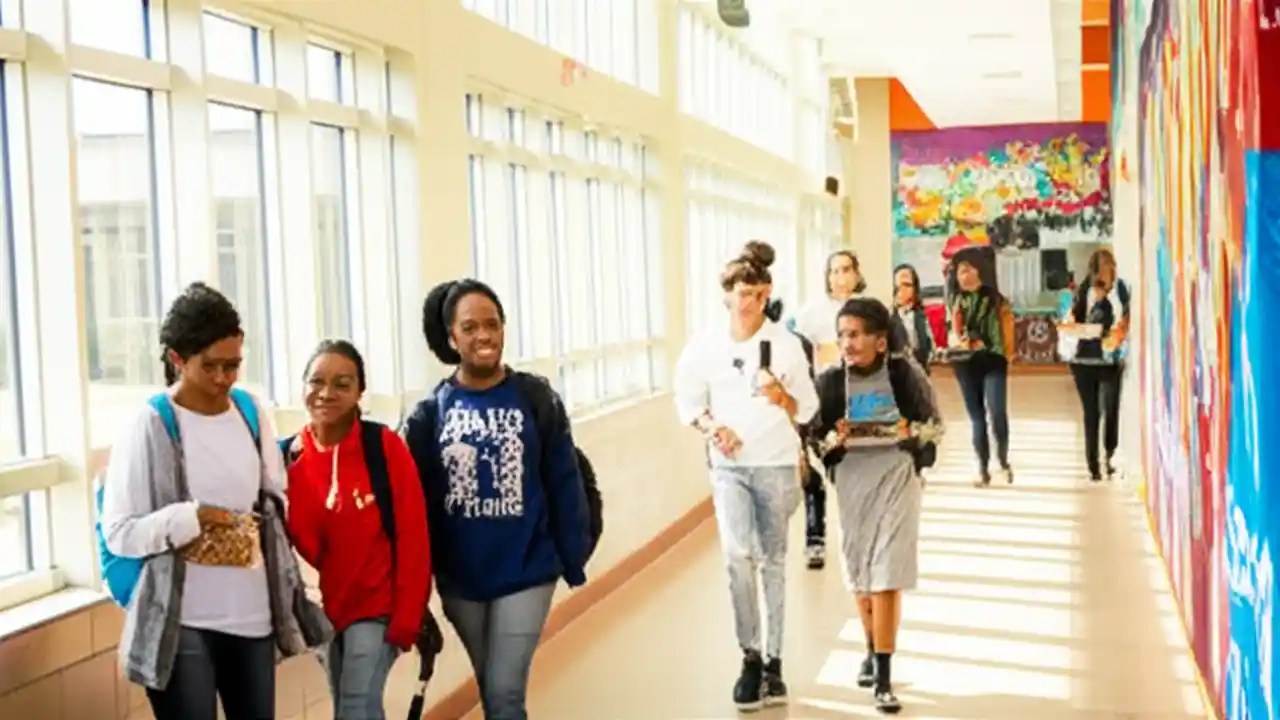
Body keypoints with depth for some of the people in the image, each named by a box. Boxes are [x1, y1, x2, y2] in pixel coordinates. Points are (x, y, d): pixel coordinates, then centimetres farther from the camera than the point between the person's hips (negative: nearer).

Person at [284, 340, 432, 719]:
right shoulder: (288, 456, -5)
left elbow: (412, 539, -12)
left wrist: (406, 619, -13)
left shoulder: (385, 447, -14)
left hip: (376, 605, -4)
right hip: (322, 610, 4)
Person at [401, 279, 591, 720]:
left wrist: (574, 560, -3)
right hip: (460, 578, 3)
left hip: (526, 572, -2)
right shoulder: (430, 412, -3)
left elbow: (564, 487, -4)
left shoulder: (536, 400, -7)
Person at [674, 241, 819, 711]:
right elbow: (687, 399, 6)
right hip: (729, 465, 0)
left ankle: (772, 660, 20)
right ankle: (750, 655, 0)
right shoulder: (705, 346, -3)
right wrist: (711, 426, -12)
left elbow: (808, 409, -1)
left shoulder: (785, 344, -6)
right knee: (738, 554, -15)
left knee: (772, 560, 8)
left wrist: (781, 398, -21)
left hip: (776, 464, 0)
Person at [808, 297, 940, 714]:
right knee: (860, 573, 15)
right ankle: (872, 652, 38)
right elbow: (815, 436, 1)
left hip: (897, 478, -2)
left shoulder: (904, 372, -9)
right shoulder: (831, 380, -6)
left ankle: (883, 677, -1)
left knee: (886, 575, -8)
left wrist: (911, 431, -18)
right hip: (853, 480, 3)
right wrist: (832, 440, -19)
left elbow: (936, 424, 2)